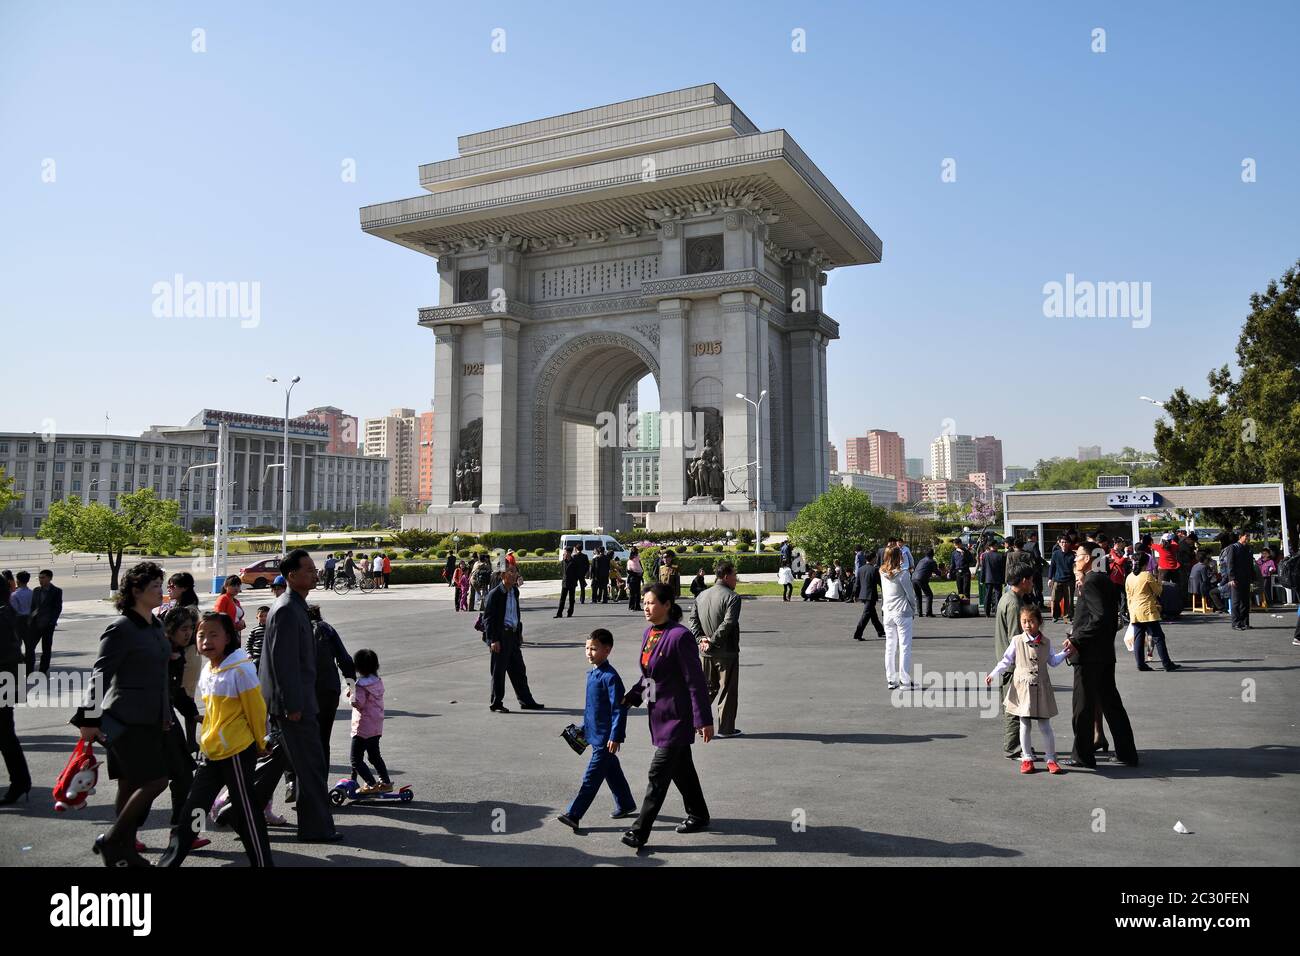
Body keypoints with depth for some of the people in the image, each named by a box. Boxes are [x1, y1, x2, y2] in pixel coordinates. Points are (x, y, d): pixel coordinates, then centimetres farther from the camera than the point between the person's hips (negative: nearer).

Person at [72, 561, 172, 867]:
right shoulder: (121, 629, -13)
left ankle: (126, 851, 21)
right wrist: (90, 719, -16)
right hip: (127, 720, -8)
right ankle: (111, 841, 4)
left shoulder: (155, 626, 13)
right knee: (155, 781, -10)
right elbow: (100, 674, -14)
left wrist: (166, 712, 22)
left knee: (132, 786, 13)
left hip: (151, 719, 8)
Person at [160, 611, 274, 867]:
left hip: (237, 752, -7)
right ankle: (171, 859, 26)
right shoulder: (208, 669, 5)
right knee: (193, 807, 15)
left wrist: (259, 743, -3)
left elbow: (256, 710, -12)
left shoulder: (241, 669, -19)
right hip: (211, 751, 7)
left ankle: (262, 862, 12)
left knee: (245, 811, 1)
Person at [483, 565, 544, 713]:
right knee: (498, 672, 2)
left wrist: (519, 632, 19)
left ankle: (526, 701, 21)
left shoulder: (515, 591, 10)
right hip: (500, 637, -7)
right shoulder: (494, 594, -13)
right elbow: (488, 618, -13)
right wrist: (493, 640, -17)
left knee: (519, 670, 13)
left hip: (513, 635, 8)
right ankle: (496, 704, 14)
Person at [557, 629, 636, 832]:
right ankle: (626, 805, 34)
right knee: (611, 771, 20)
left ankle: (574, 814, -4)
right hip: (595, 733, 9)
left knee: (592, 776, -5)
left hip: (605, 738, -9)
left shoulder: (610, 677, -19)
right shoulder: (592, 673, 9)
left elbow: (619, 709, -20)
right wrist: (583, 729, 22)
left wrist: (615, 737, -21)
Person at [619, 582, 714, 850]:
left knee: (658, 773, -5)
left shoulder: (679, 636, -20)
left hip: (677, 715, -8)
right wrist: (631, 697, 6)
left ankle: (640, 831, 1)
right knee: (681, 767, 20)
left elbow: (696, 681, -18)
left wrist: (704, 720, -18)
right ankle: (698, 815, 37)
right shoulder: (650, 632, 5)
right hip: (659, 713, 9)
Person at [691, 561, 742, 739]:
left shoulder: (701, 595, 8)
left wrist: (701, 639, -4)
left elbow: (693, 619, 3)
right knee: (728, 690, 7)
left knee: (707, 688, 17)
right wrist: (713, 642, -17)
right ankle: (726, 728, 13)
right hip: (726, 651, -6)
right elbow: (727, 624, -22)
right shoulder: (732, 597, -13)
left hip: (705, 652, 6)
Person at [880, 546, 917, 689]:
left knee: (890, 647, 10)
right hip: (902, 613, -5)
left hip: (888, 613, 6)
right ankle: (905, 680, 2)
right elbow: (911, 594, -8)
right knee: (905, 647, 1)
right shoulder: (902, 573, -15)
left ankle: (891, 680, 13)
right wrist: (914, 610, 7)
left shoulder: (883, 573, 0)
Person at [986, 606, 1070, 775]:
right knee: (1024, 725, 5)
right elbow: (1006, 661, -1)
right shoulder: (1017, 641, -3)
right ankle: (1027, 758, 15)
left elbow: (1053, 662, 15)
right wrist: (993, 674, -10)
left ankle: (1051, 759, 13)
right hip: (1022, 687, -1)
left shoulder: (1046, 643, 3)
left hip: (1041, 688, 1)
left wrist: (1065, 652, 4)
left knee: (1045, 726, 4)